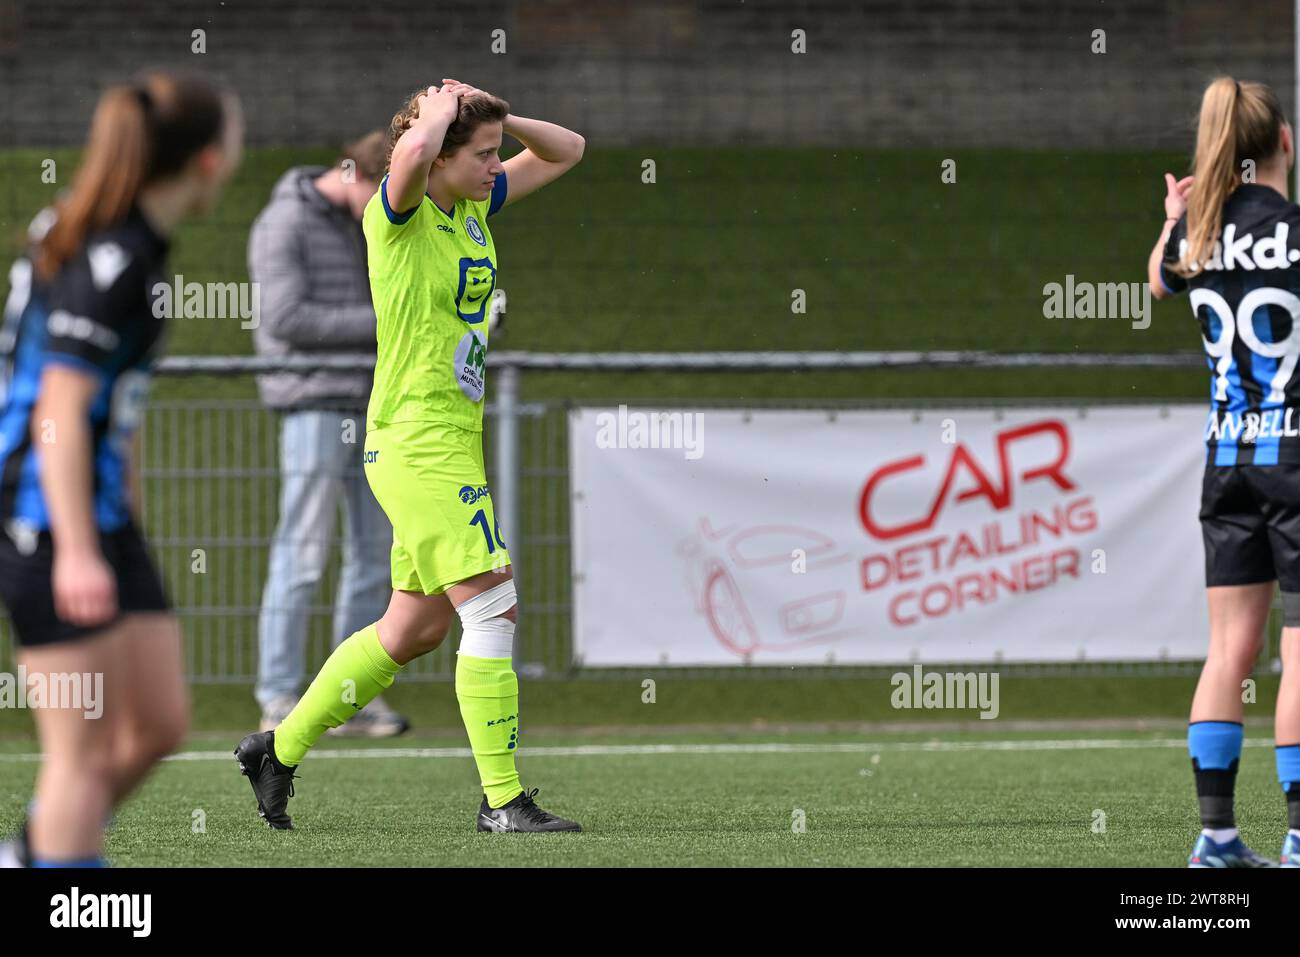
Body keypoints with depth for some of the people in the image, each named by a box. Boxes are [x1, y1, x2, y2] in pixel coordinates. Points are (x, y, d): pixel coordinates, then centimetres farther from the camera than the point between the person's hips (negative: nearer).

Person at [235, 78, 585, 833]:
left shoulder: (476, 207, 11)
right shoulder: (399, 213, -12)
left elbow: (566, 151, 20)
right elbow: (412, 154, -36)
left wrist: (497, 117, 3)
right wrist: (440, 112, -15)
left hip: (455, 444, 9)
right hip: (419, 443, -9)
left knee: (414, 629, 15)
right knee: (493, 608, -12)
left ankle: (281, 749, 27)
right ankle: (503, 800, -9)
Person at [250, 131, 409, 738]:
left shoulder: (360, 227, 17)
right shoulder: (283, 225, -7)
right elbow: (285, 317, -16)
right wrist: (380, 323, -15)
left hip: (368, 408, 8)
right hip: (313, 406, -8)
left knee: (373, 552, 6)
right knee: (303, 554, -8)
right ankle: (280, 698, -4)